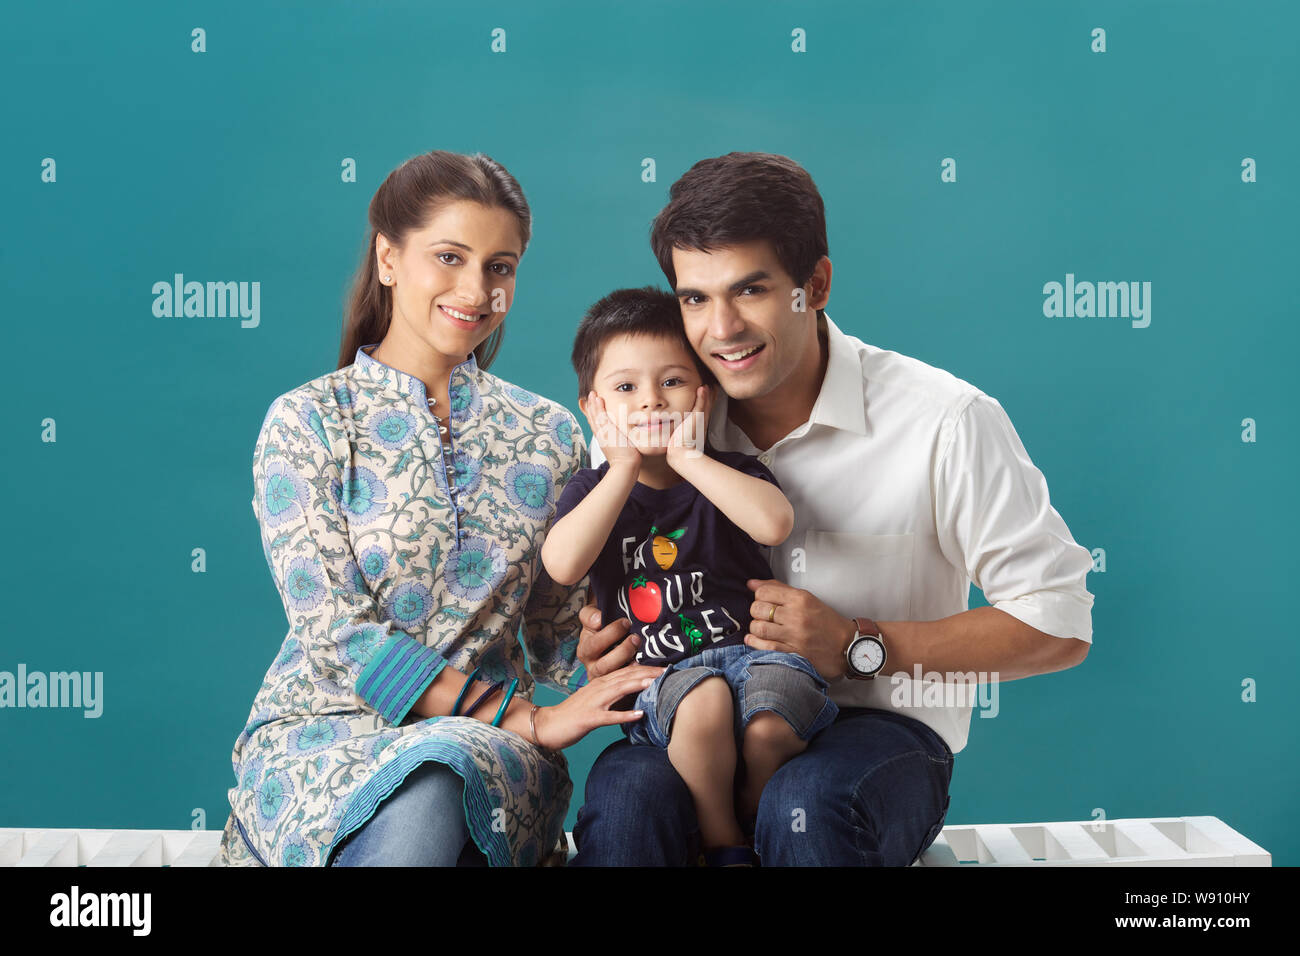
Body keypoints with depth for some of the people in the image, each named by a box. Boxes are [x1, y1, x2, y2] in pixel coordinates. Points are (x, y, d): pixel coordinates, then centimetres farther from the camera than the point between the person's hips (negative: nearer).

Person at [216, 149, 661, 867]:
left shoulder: (548, 435, 9)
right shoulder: (304, 423, -1)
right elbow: (335, 631, -10)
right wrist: (526, 719, -16)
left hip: (490, 738, 1)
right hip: (323, 724, -1)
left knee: (447, 768, -36)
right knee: (419, 800, -36)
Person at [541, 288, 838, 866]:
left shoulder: (729, 472, 8)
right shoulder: (592, 489, 11)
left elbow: (774, 524, -17)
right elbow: (562, 566, -11)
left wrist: (687, 458, -13)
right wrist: (625, 469, -8)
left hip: (751, 646, 1)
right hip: (658, 674, 0)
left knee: (771, 726, -31)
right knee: (703, 702, -34)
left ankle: (754, 825, 4)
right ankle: (719, 842, -7)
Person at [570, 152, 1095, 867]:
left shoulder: (944, 423, -10)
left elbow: (1058, 626, -8)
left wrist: (860, 647, -17)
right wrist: (606, 642, -8)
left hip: (883, 727, -2)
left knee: (806, 801, -36)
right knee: (626, 787, -31)